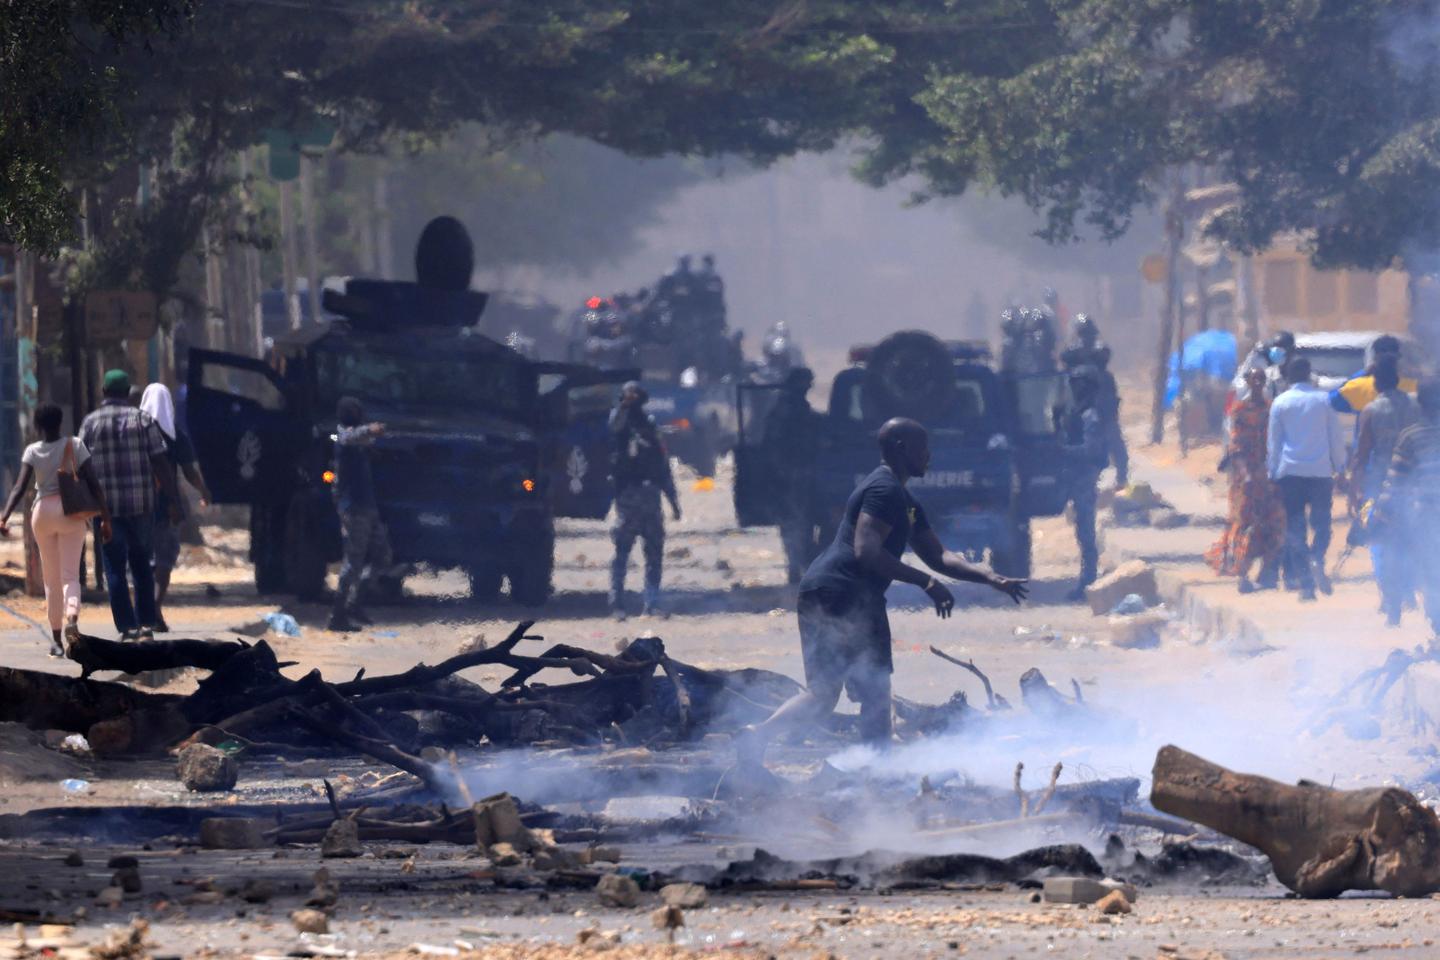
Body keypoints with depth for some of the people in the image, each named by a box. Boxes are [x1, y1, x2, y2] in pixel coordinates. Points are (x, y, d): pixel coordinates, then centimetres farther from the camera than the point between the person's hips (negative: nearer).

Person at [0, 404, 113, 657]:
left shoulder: (32, 452, -3)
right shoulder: (75, 446, -3)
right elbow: (93, 483, -6)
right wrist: (105, 517, -1)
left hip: (43, 511, 1)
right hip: (71, 512, -1)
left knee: (51, 579, 10)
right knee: (70, 575, -3)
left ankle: (56, 640, 12)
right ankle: (72, 618, -33)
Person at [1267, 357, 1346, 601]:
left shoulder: (1280, 403, 1)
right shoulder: (1324, 399, 2)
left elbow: (1273, 441, 5)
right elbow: (1336, 436, 5)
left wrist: (1273, 471, 13)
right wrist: (1339, 466, 15)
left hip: (1290, 471, 0)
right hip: (1321, 470, 0)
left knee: (1295, 527, 4)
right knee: (1321, 522, 7)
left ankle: (1305, 583, -2)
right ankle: (1317, 559, -24)